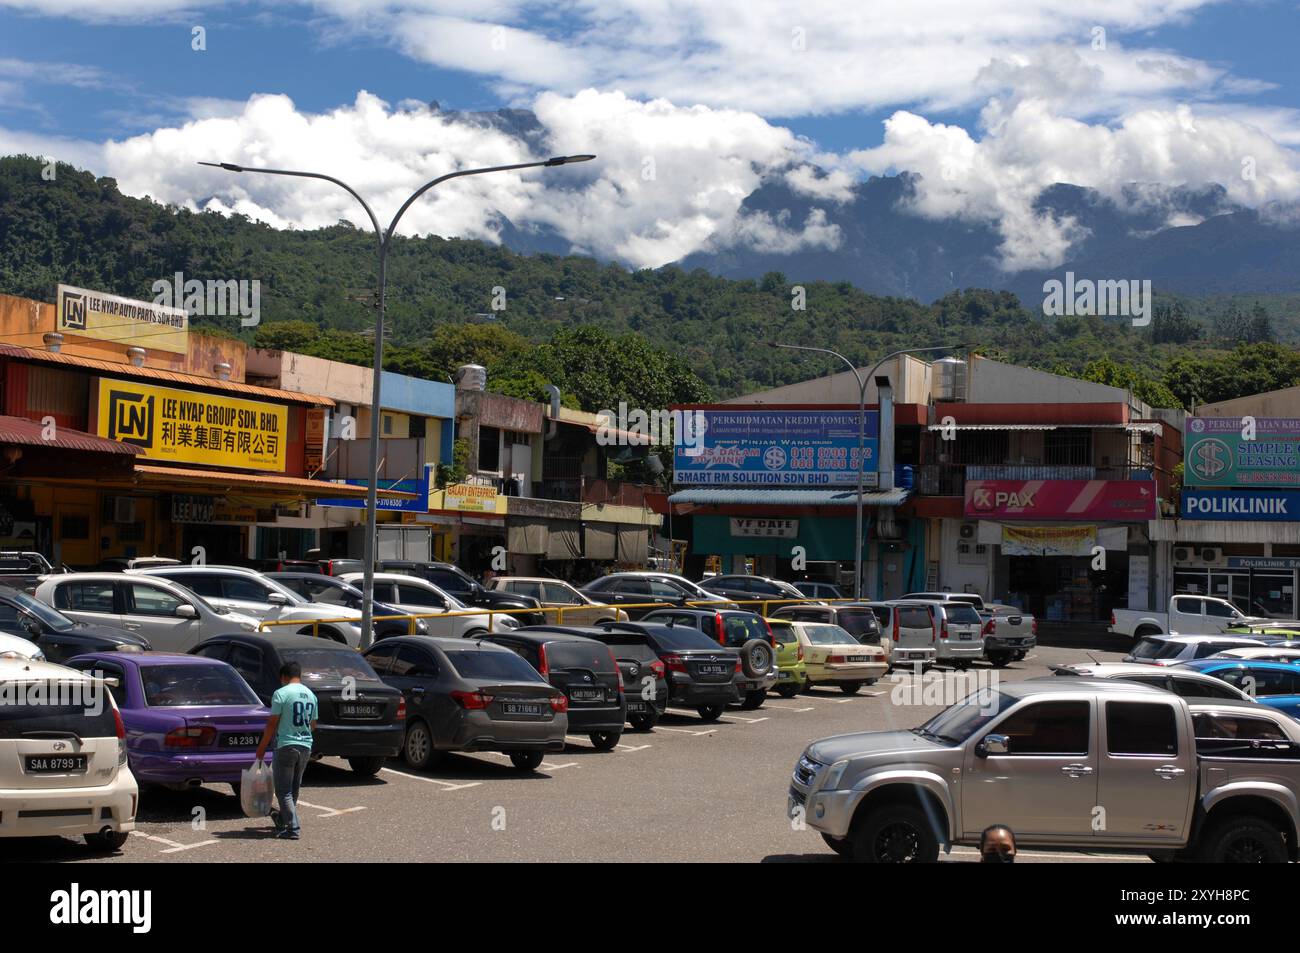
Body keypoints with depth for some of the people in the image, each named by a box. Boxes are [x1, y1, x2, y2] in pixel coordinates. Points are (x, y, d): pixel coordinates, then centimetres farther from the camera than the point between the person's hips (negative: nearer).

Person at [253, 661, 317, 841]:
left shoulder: (281, 693, -10)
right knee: (294, 789, 19)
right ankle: (283, 819, 35)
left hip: (286, 745, -6)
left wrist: (261, 749, -4)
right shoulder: (311, 695, 9)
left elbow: (272, 725, -11)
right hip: (306, 746, 7)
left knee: (283, 790, -1)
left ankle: (292, 828, -7)